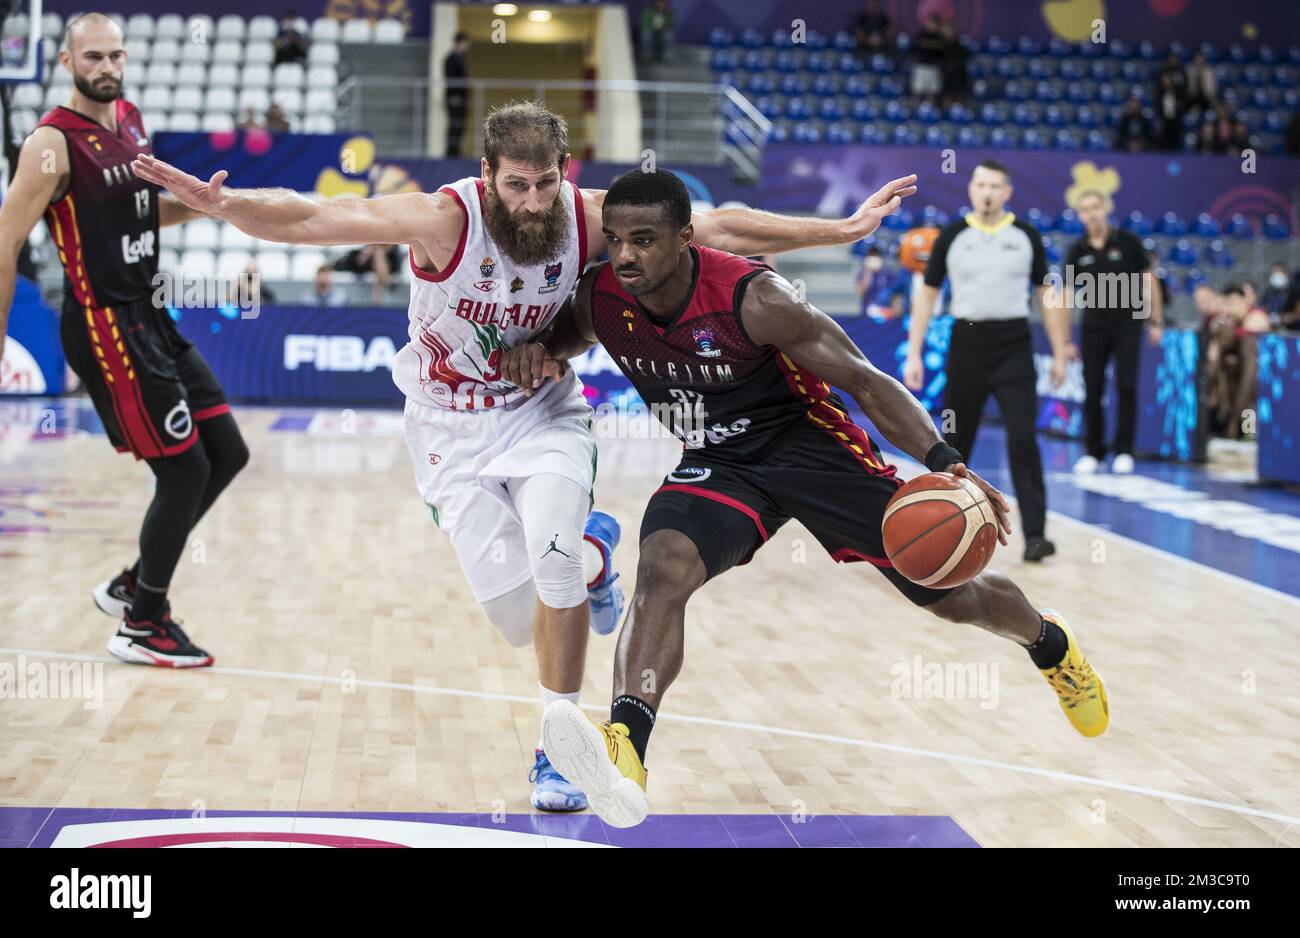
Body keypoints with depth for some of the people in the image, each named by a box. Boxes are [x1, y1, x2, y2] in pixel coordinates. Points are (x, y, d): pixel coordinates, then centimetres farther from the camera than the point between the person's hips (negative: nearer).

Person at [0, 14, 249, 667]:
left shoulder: (130, 121, 10)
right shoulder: (53, 142, -15)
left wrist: (195, 205, 5)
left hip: (150, 318, 9)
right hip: (104, 327, -9)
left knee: (227, 453, 11)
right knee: (185, 469, -6)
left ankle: (132, 585, 24)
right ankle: (142, 626, 10)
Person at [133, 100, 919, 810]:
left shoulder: (592, 218, -16)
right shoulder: (443, 219, -25)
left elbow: (720, 228, -12)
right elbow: (310, 220, -33)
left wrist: (844, 229, -13)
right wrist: (222, 204, -51)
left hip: (544, 413, 1)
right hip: (454, 428, -1)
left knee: (551, 550, -26)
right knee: (519, 614, -4)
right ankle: (593, 552, 34)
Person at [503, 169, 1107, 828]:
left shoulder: (754, 298, -27)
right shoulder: (599, 300, -13)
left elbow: (865, 381, -22)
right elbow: (557, 341, 11)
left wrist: (945, 464, -34)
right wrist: (535, 355, -16)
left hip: (810, 446, -3)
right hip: (716, 466, 3)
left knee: (952, 597, 7)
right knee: (662, 569, -30)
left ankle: (1048, 641, 41)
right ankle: (623, 754, -44)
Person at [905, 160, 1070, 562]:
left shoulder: (1026, 236, 3)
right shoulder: (952, 236, 2)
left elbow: (1046, 293, 8)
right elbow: (927, 294, 5)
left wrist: (1059, 353, 4)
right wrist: (914, 354, -1)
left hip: (1014, 347, -1)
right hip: (967, 344, 1)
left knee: (1023, 441, -11)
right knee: (955, 442, 11)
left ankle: (1034, 534, -11)